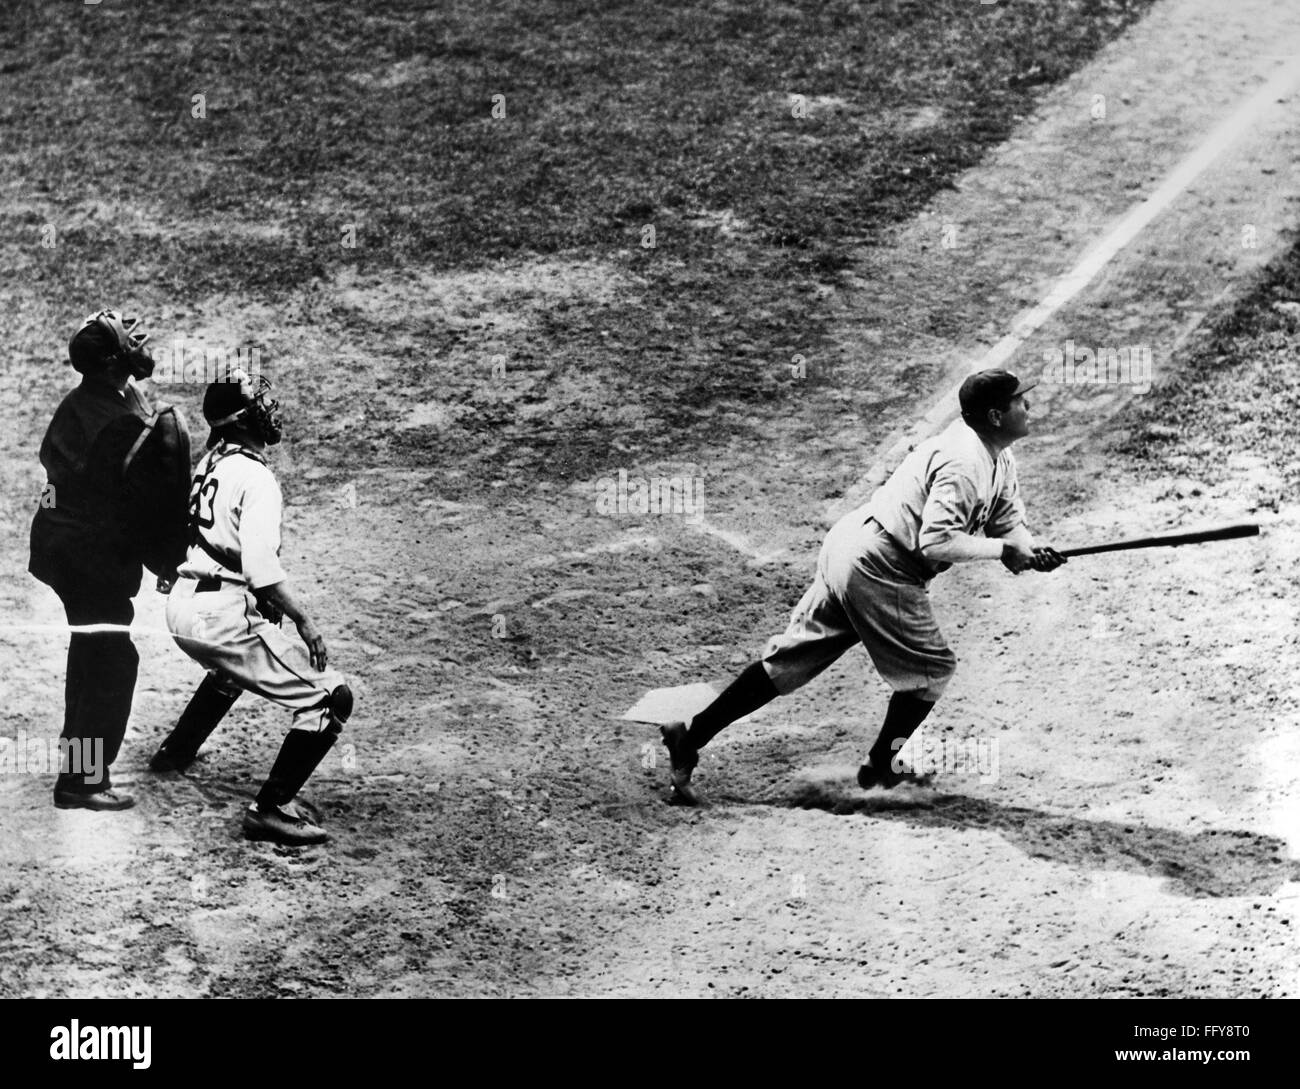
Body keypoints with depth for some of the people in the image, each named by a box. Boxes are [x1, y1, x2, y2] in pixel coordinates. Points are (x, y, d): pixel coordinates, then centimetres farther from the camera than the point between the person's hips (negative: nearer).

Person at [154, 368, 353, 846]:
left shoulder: (206, 465, 12)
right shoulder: (255, 478, -13)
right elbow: (261, 569, -22)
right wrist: (304, 621, -15)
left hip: (181, 606, 9)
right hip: (224, 615, -9)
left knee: (232, 663, 42)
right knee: (331, 697, -8)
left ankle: (176, 751, 53)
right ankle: (272, 808, -13)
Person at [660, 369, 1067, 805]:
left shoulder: (998, 458, 13)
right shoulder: (963, 460, -19)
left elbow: (1008, 522, 16)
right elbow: (935, 541, -26)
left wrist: (1032, 552, -5)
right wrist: (1001, 549, -19)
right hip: (878, 568, -9)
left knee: (789, 662, 9)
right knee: (932, 668, 5)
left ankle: (690, 736, 9)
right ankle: (881, 766, 18)